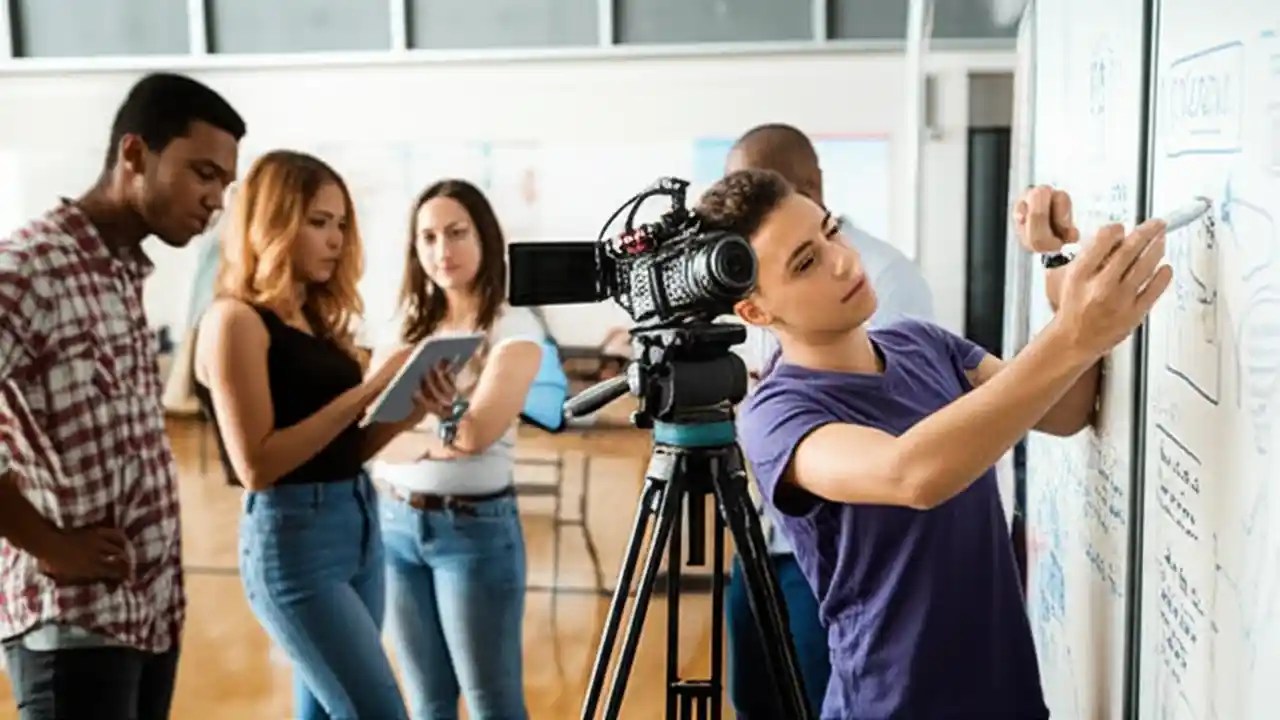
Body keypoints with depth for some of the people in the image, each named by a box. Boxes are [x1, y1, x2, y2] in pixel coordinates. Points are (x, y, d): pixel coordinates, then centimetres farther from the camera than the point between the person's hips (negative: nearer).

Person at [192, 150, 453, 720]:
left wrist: (408, 411, -3)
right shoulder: (235, 320, -11)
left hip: (360, 527, 8)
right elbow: (255, 466, -18)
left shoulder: (316, 317, 13)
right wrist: (364, 393, -19)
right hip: (291, 538, -8)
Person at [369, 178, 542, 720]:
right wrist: (438, 439, -14)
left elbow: (479, 429, -19)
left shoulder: (514, 328, -6)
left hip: (475, 527, -5)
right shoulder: (405, 326, 10)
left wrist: (405, 433, -5)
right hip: (396, 525, 5)